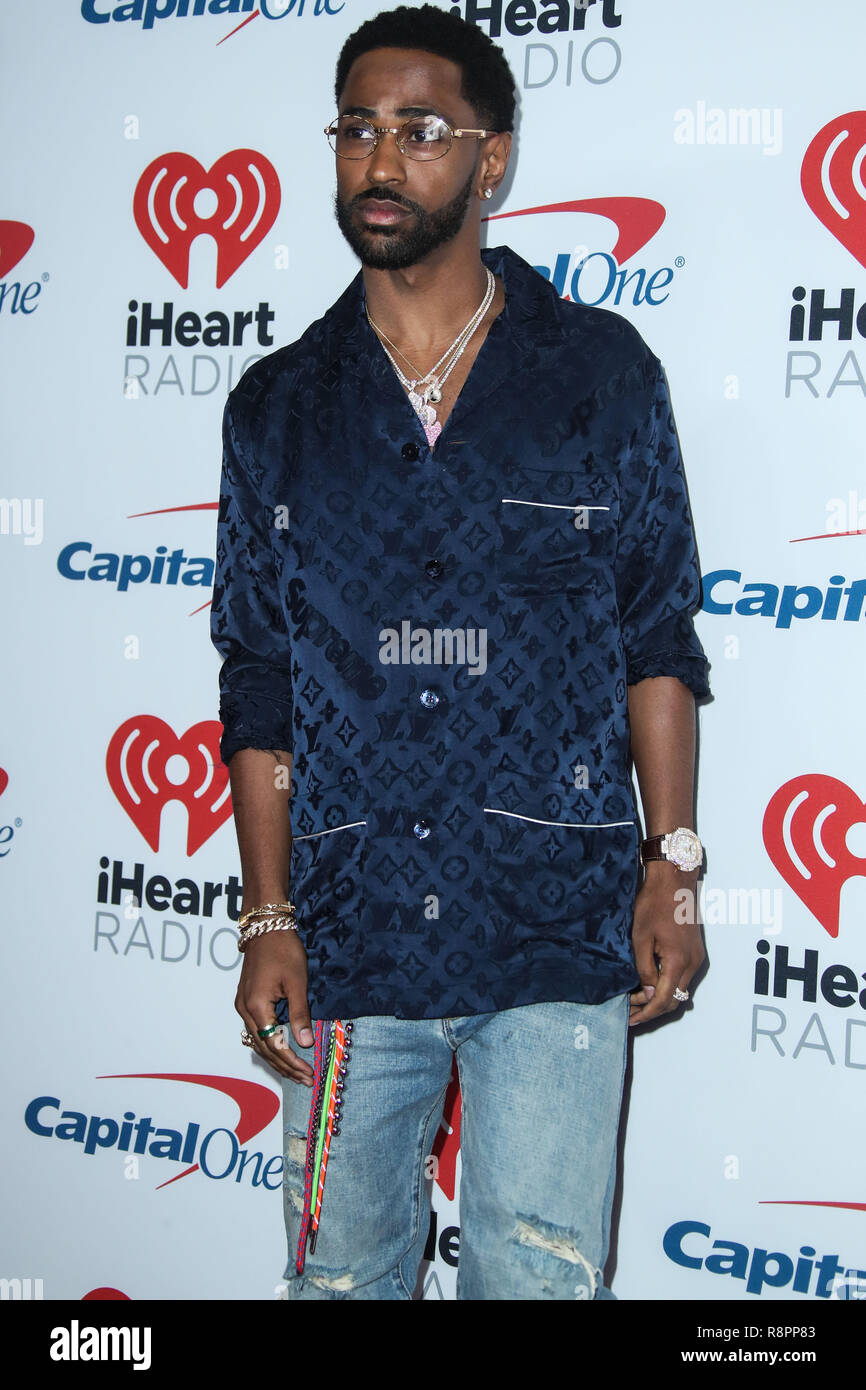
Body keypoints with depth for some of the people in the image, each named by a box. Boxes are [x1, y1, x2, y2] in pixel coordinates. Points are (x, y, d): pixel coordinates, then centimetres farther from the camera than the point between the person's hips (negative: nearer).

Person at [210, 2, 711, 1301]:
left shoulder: (603, 371, 2)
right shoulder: (277, 404, 6)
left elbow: (658, 632, 5)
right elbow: (258, 680, 6)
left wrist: (672, 863, -1)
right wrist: (268, 919, 2)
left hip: (559, 920, -1)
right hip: (351, 929, 2)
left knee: (537, 1274, 4)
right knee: (344, 1268, 14)